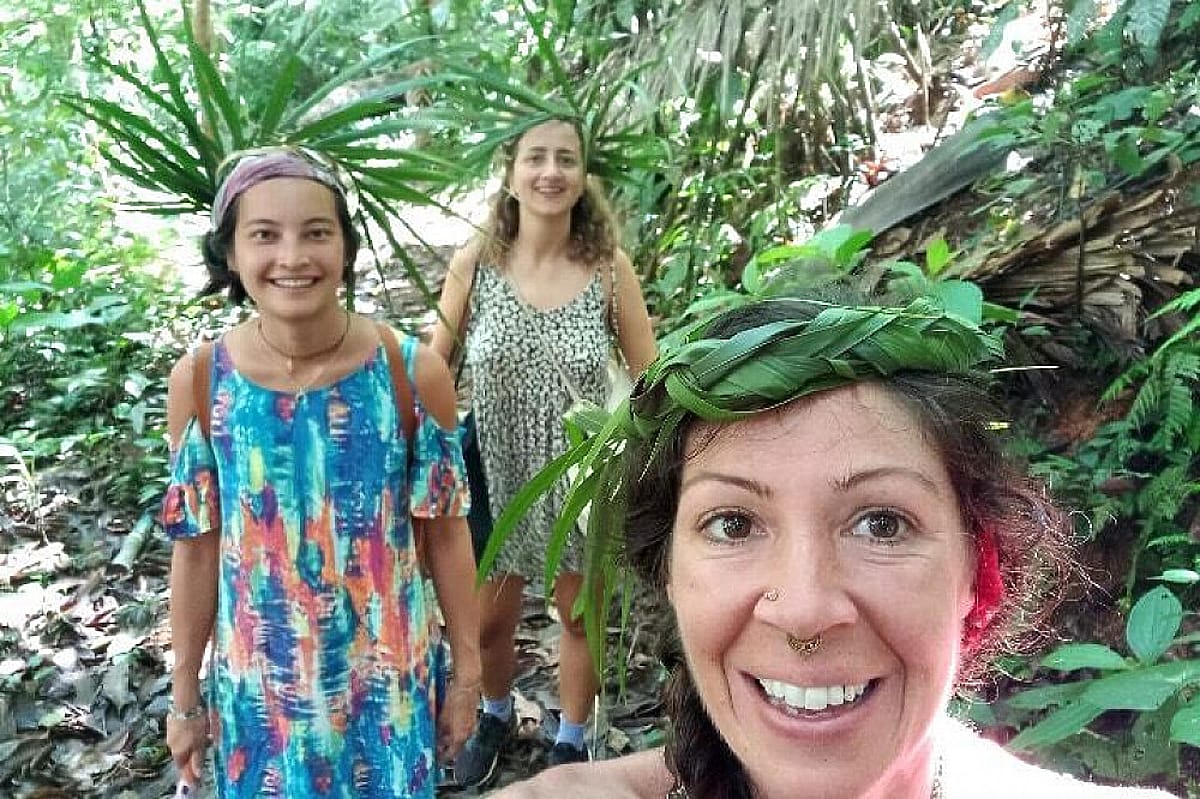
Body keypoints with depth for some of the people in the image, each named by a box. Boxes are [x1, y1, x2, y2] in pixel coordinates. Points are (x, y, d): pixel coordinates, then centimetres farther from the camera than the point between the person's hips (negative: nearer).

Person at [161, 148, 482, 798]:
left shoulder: (413, 372, -16)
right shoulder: (198, 381, -12)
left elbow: (445, 532, -7)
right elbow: (197, 546, -2)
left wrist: (467, 673, 0)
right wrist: (185, 696, 5)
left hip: (390, 673, -1)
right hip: (258, 681, 1)